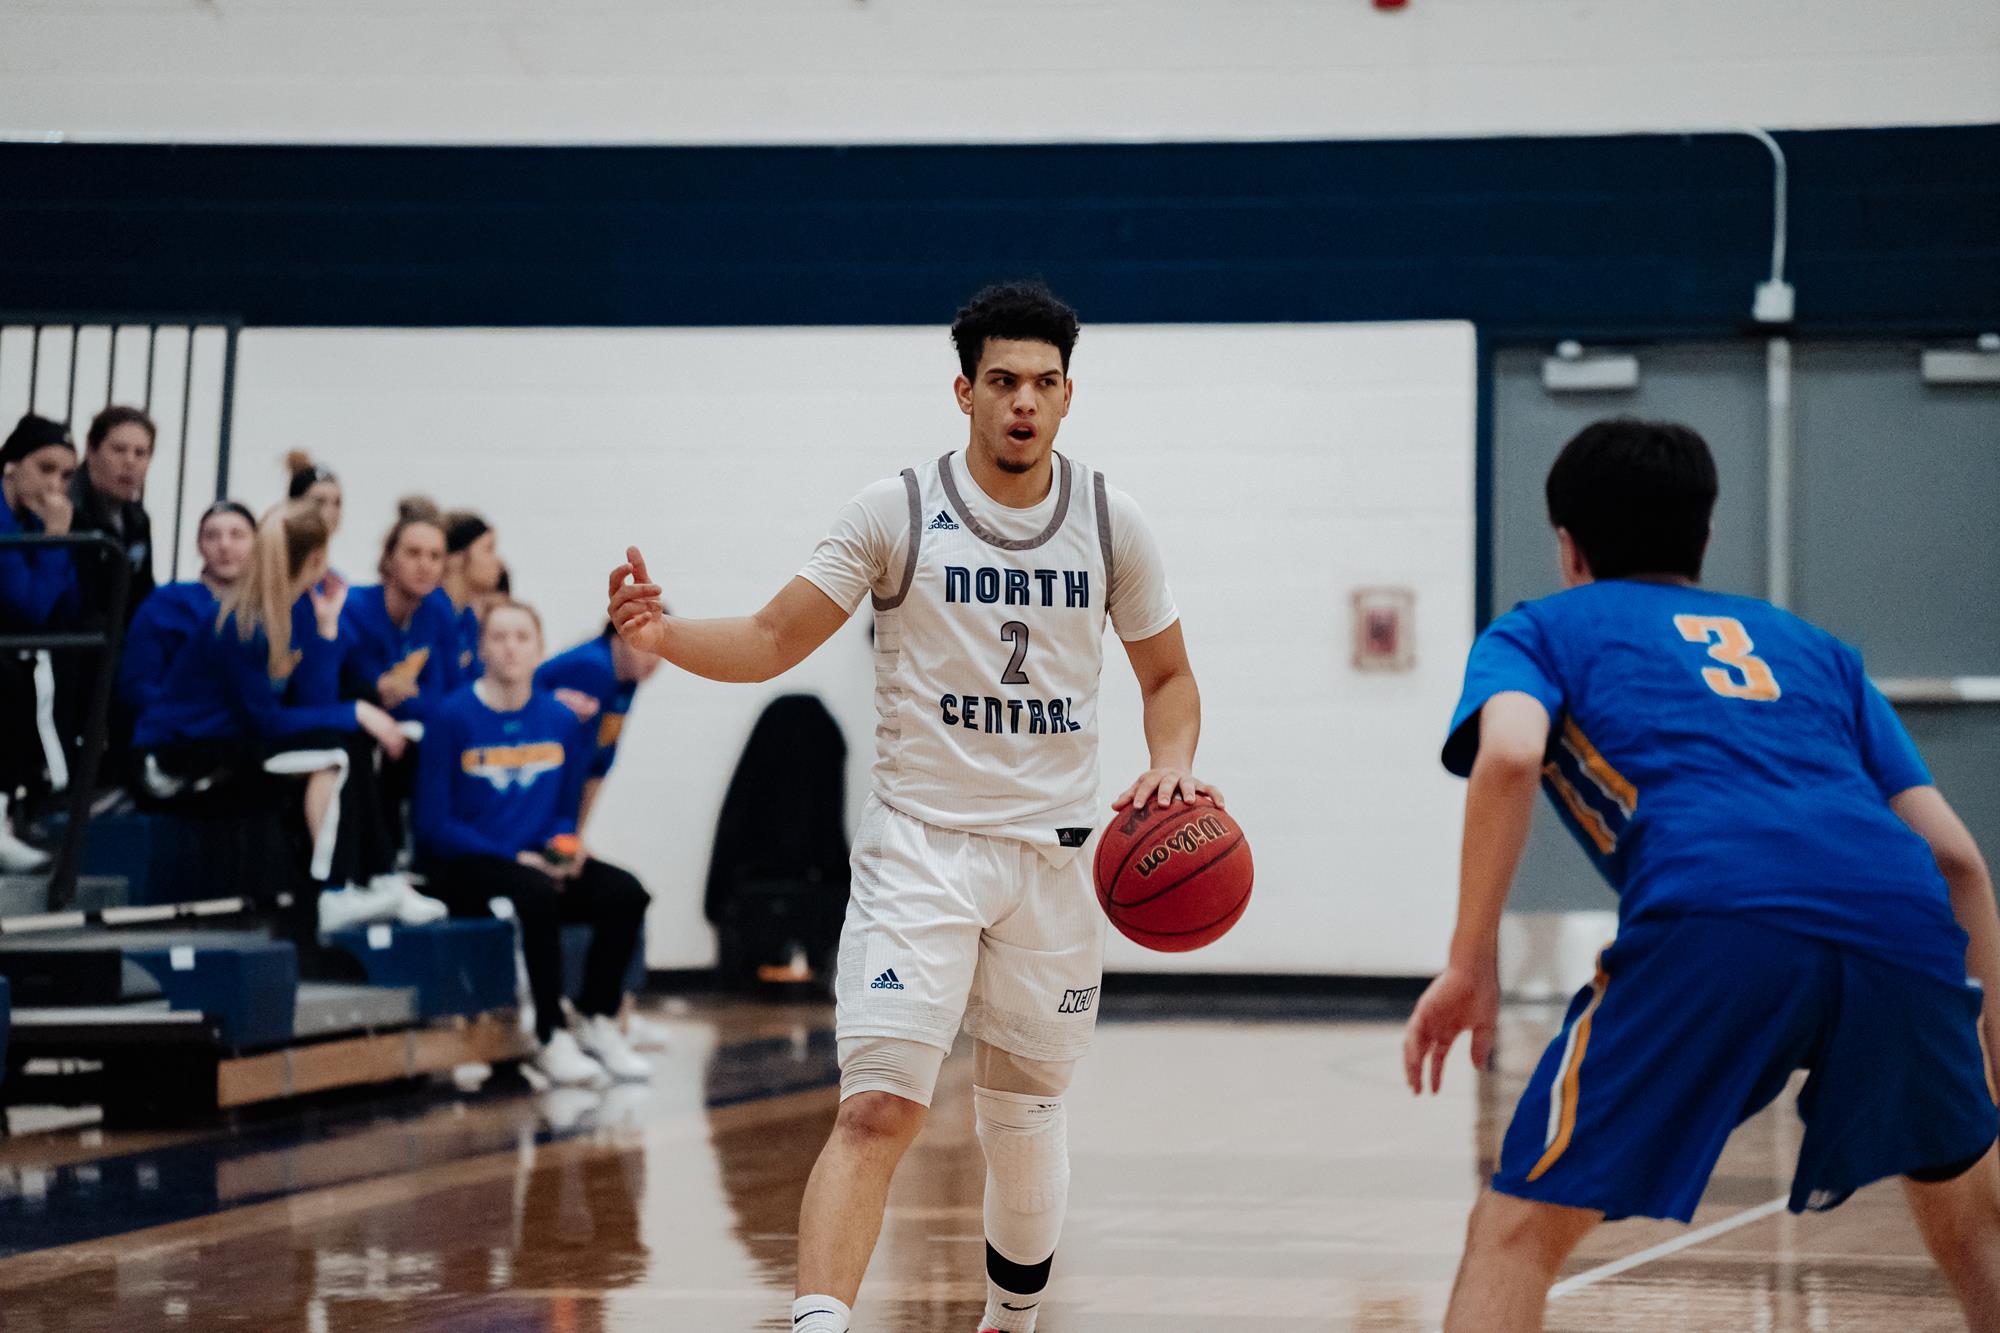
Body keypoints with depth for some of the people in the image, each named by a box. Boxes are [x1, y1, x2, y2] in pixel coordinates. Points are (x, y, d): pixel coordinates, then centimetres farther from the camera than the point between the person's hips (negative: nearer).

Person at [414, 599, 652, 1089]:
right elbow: (434, 823, -8)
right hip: (463, 867, -5)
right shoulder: (453, 718, -7)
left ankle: (597, 1024, -6)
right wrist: (514, 859, -16)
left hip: (537, 860, 5)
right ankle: (551, 1039, -24)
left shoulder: (561, 721, 7)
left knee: (623, 892, -20)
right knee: (537, 896, -35)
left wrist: (565, 844, -9)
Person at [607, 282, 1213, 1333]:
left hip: (1052, 853, 3)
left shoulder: (1109, 522, 3)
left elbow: (1167, 675, 14)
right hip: (920, 843, -3)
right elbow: (773, 641, -4)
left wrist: (1171, 765, -6)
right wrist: (667, 636, -23)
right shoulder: (898, 513, -5)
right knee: (879, 1108, -18)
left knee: (1023, 1119, 13)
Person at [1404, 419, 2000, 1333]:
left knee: (1518, 1233, 4)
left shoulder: (1540, 630, 26)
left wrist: (1469, 966, 4)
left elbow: (1509, 754, 1)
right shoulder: (1810, 645, 37)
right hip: (1904, 923, 4)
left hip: (1712, 923, -4)